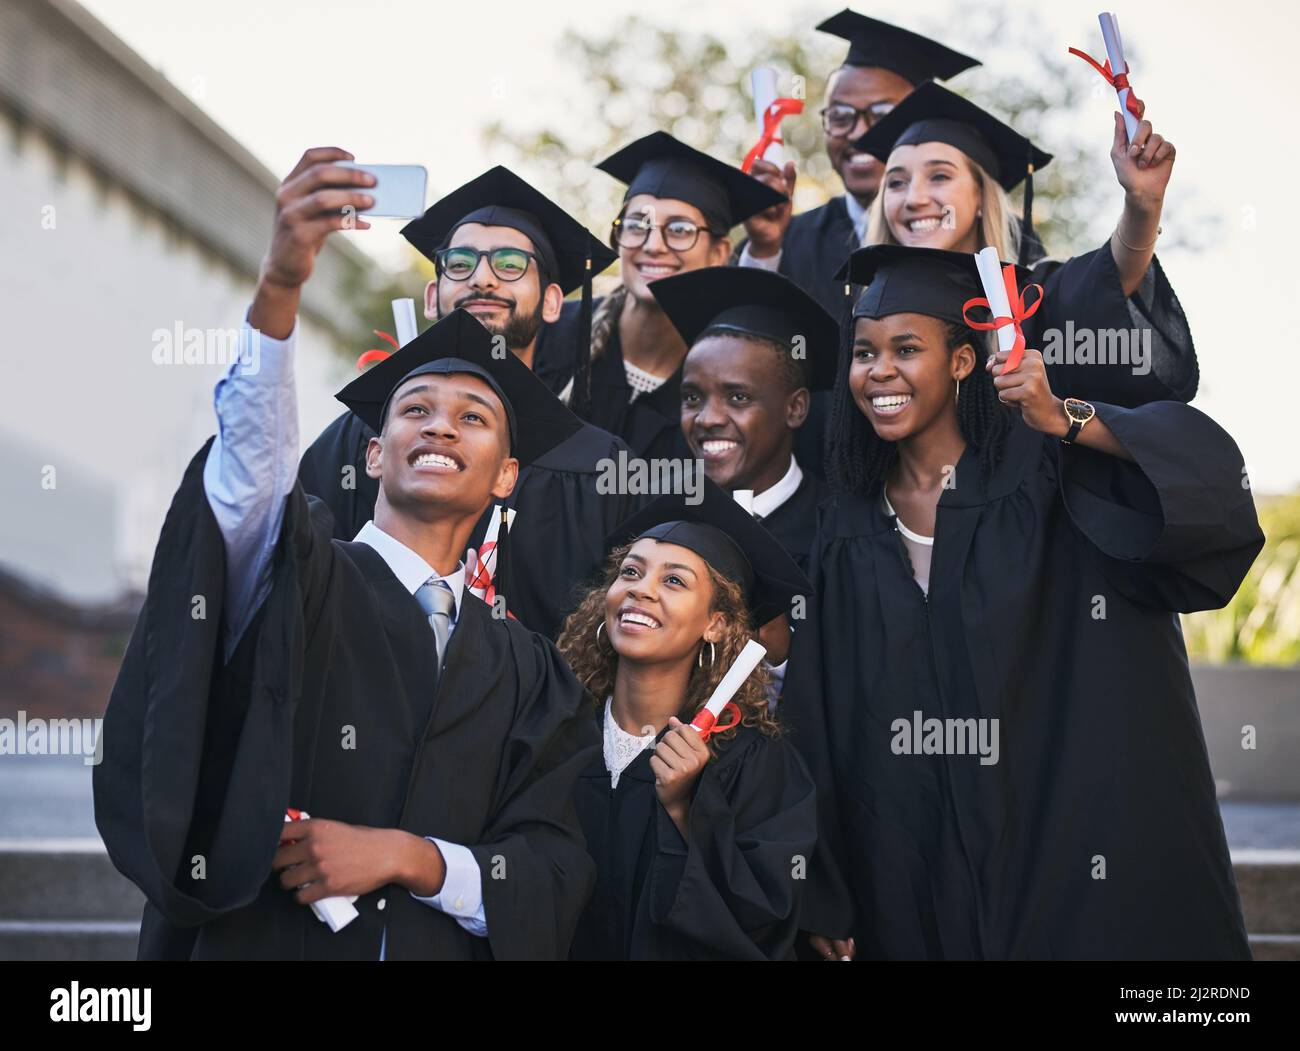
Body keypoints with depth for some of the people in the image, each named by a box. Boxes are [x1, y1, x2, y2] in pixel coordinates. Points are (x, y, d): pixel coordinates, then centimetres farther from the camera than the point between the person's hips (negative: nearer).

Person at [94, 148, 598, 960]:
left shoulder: (525, 674, 10)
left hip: (445, 945, 3)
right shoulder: (295, 578, 1)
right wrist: (280, 284, -35)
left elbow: (556, 877, 2)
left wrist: (407, 858, -14)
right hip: (262, 946, -3)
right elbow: (253, 451, -19)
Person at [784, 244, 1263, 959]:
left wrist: (1062, 420, -31)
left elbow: (1206, 465, -21)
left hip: (1080, 854, -3)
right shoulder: (849, 531, 7)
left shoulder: (1043, 472, -6)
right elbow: (823, 727, 10)